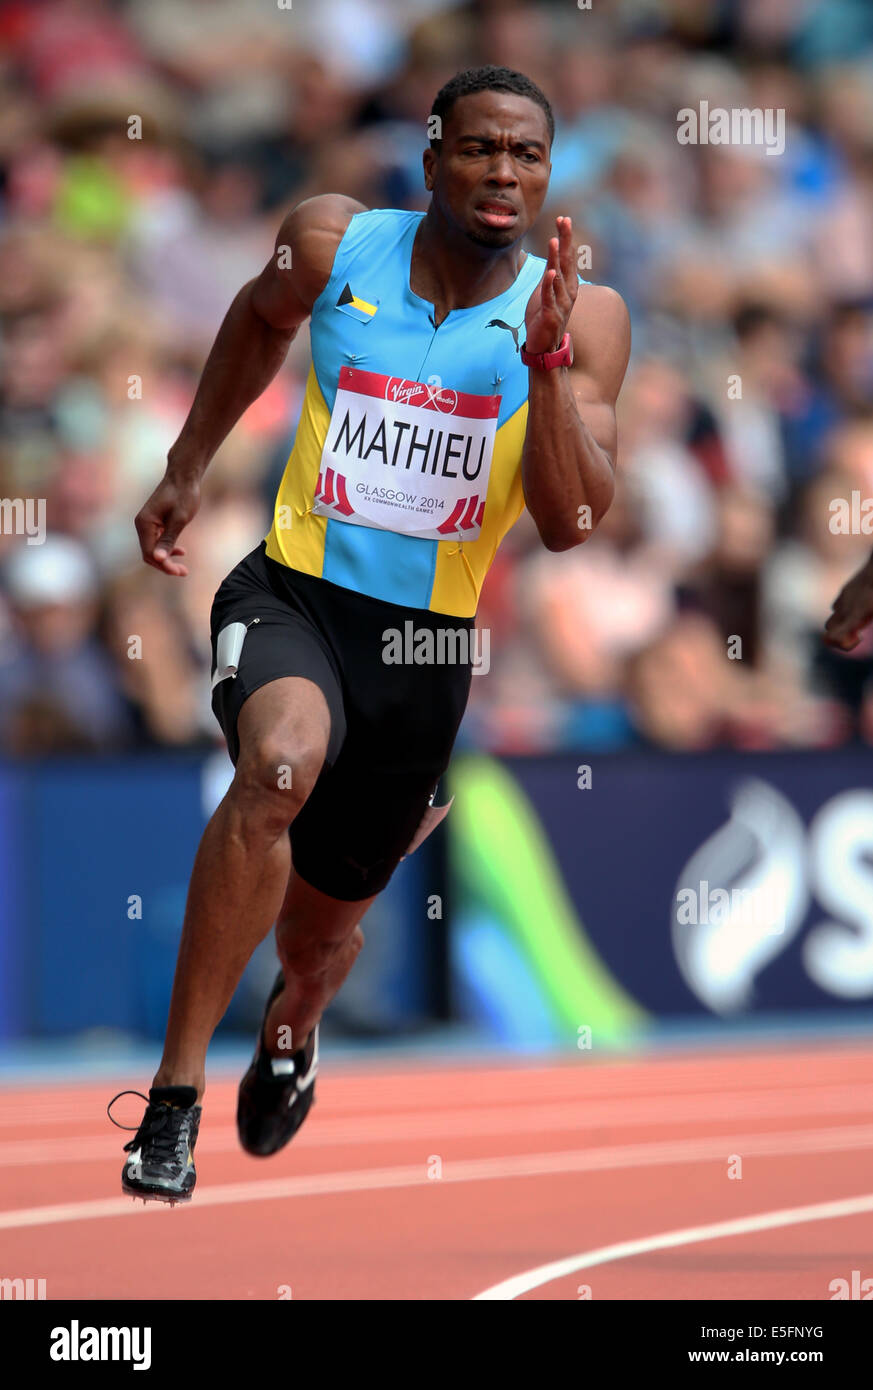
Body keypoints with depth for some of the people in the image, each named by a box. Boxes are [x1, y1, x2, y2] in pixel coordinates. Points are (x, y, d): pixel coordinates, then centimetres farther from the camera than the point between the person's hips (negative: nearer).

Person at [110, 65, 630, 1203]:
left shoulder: (581, 318, -7)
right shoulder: (333, 244, -5)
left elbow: (569, 525, -15)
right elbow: (262, 319, 20)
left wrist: (546, 362, -27)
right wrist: (187, 468, 22)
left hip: (428, 639, 2)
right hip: (292, 594, -2)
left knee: (324, 922, 15)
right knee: (283, 763, -36)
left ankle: (294, 1025, 57)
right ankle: (175, 1097, -31)